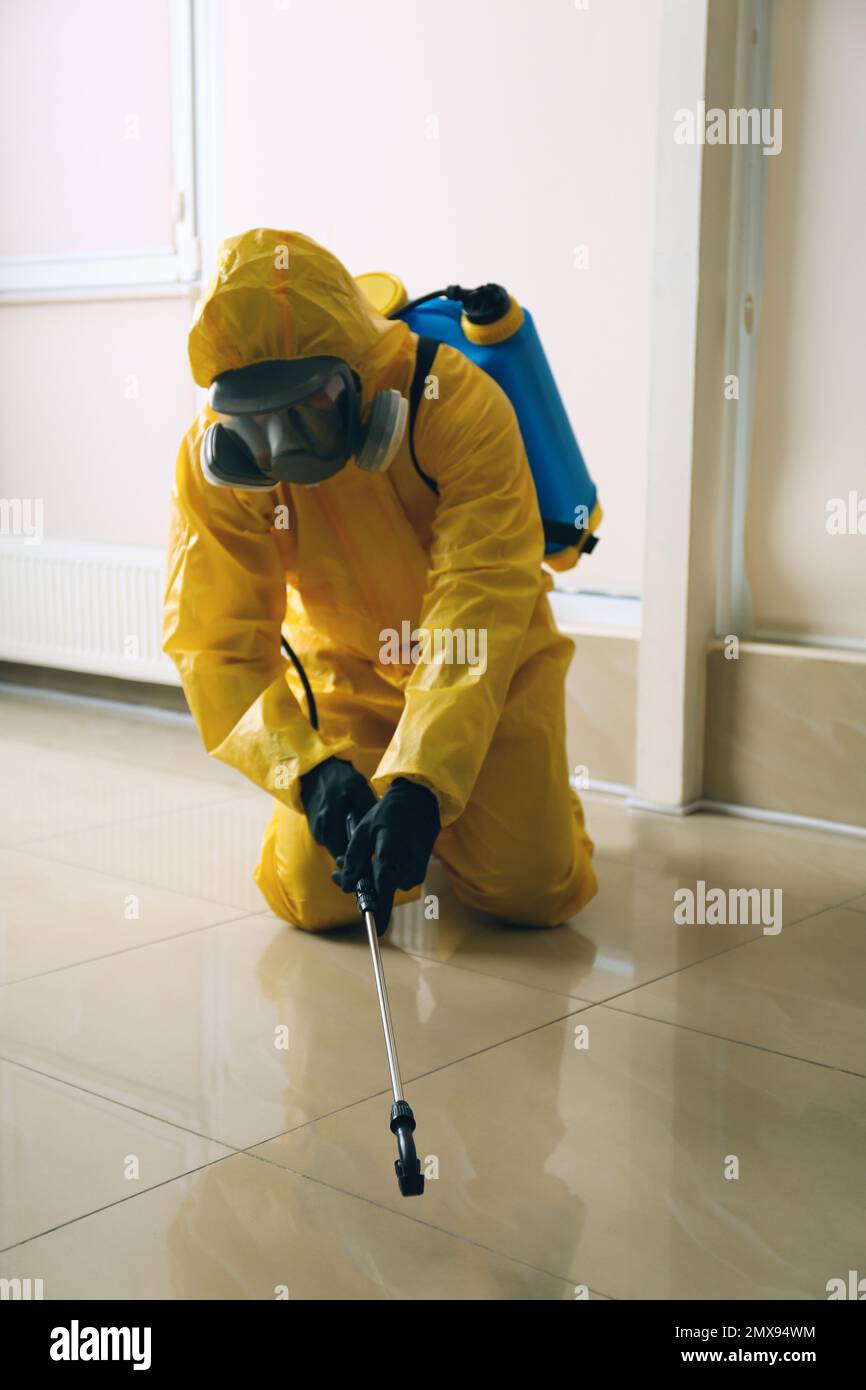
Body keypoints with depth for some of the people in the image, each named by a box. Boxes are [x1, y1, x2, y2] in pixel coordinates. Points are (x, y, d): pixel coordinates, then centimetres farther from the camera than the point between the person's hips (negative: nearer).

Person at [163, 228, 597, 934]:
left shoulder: (462, 406, -30)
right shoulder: (213, 462, -21)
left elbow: (477, 612, -36)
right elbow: (218, 644, -23)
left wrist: (419, 786, -46)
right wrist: (310, 769, -39)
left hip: (490, 664, -1)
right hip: (344, 668, 2)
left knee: (532, 889, -9)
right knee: (317, 897, -9)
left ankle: (526, 792, 25)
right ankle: (353, 792, 24)